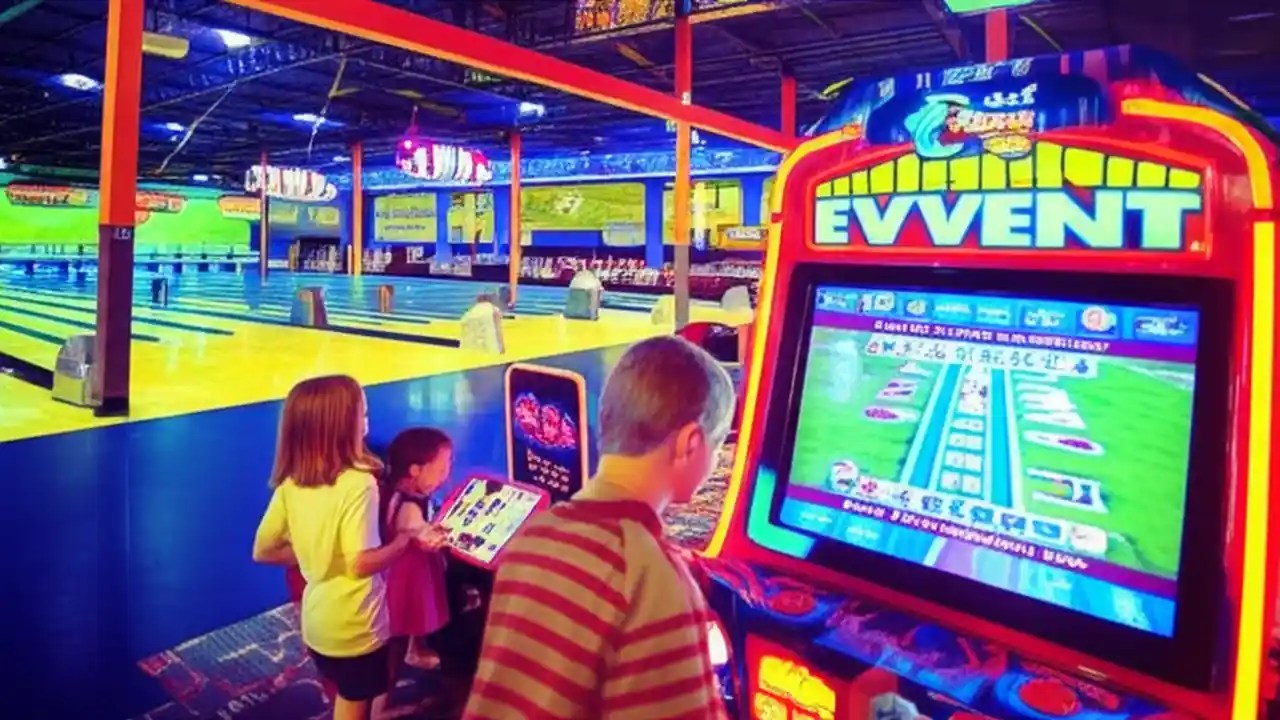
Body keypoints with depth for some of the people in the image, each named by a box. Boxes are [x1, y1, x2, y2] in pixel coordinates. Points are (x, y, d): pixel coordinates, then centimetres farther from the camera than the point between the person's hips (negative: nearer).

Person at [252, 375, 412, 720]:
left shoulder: (289, 484, -5)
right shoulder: (358, 483, -25)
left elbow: (263, 551, 2)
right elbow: (361, 563, -29)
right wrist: (406, 539, -15)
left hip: (317, 621, 6)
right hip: (355, 626, -6)